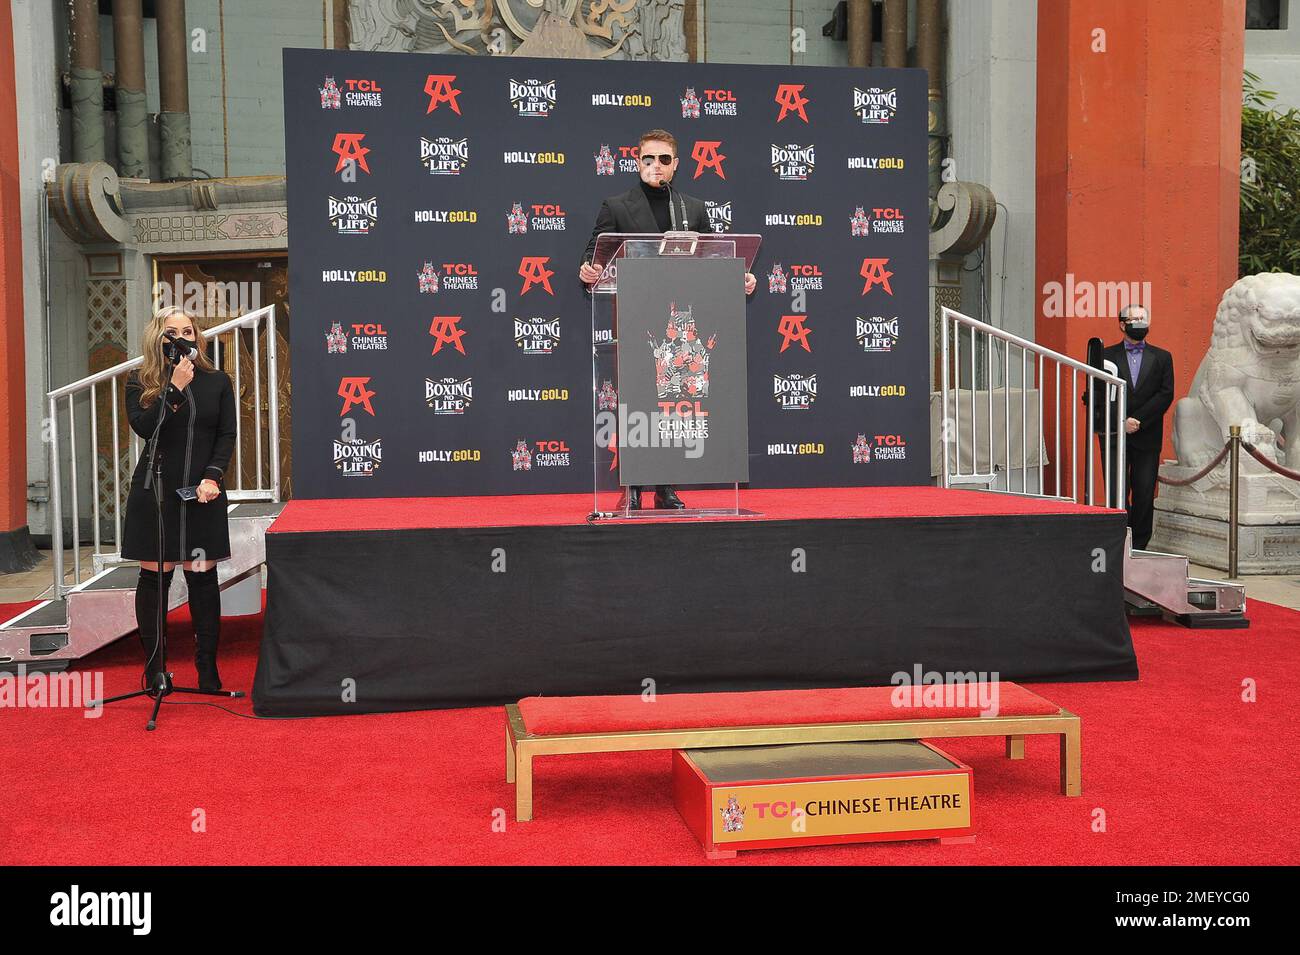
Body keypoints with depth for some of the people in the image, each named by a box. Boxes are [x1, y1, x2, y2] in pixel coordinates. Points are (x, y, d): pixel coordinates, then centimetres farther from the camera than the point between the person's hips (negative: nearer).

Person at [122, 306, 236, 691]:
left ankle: (208, 670, 11)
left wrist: (213, 476, -10)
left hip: (203, 493, 1)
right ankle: (154, 670, 13)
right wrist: (175, 387, -17)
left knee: (203, 577, 3)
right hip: (155, 493, -1)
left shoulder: (217, 381, 7)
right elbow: (144, 427, -13)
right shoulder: (140, 381, 2)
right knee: (154, 577, 3)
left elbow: (227, 435, 3)